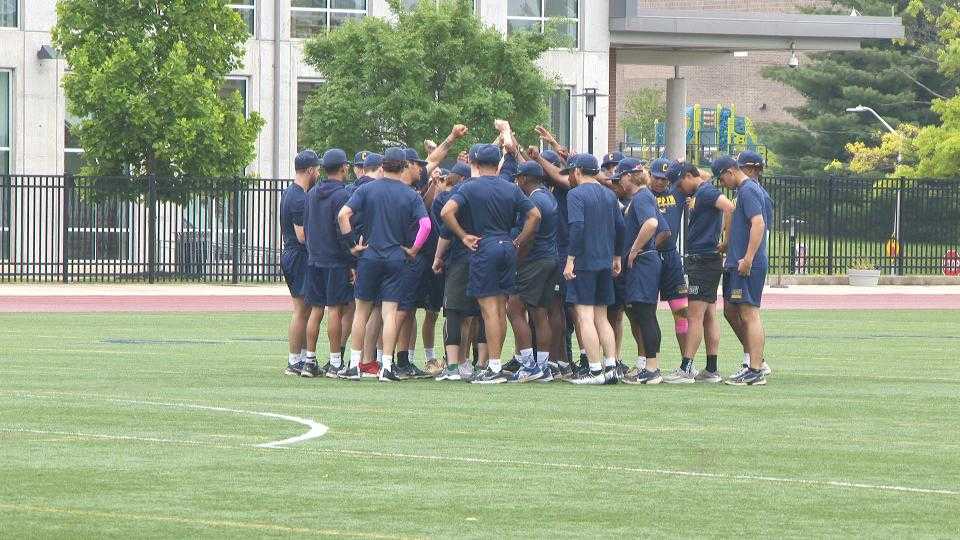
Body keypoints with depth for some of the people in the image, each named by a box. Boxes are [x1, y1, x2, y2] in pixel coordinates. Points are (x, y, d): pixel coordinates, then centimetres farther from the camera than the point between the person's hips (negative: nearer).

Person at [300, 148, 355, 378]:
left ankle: (310, 361, 10)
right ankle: (335, 364, -3)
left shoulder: (311, 194, 11)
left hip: (314, 261, 7)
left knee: (316, 310, 10)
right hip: (336, 262, -7)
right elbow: (343, 231, -16)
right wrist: (352, 263, -12)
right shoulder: (341, 195, -12)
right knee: (335, 309, -4)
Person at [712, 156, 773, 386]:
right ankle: (757, 360, 23)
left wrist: (748, 259, -25)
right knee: (731, 311, 17)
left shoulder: (748, 190, -12)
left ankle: (756, 372, -10)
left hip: (749, 266, -11)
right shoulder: (746, 190, 19)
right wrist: (729, 250, 24)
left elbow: (758, 223, -23)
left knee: (749, 314, -10)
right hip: (737, 263, 11)